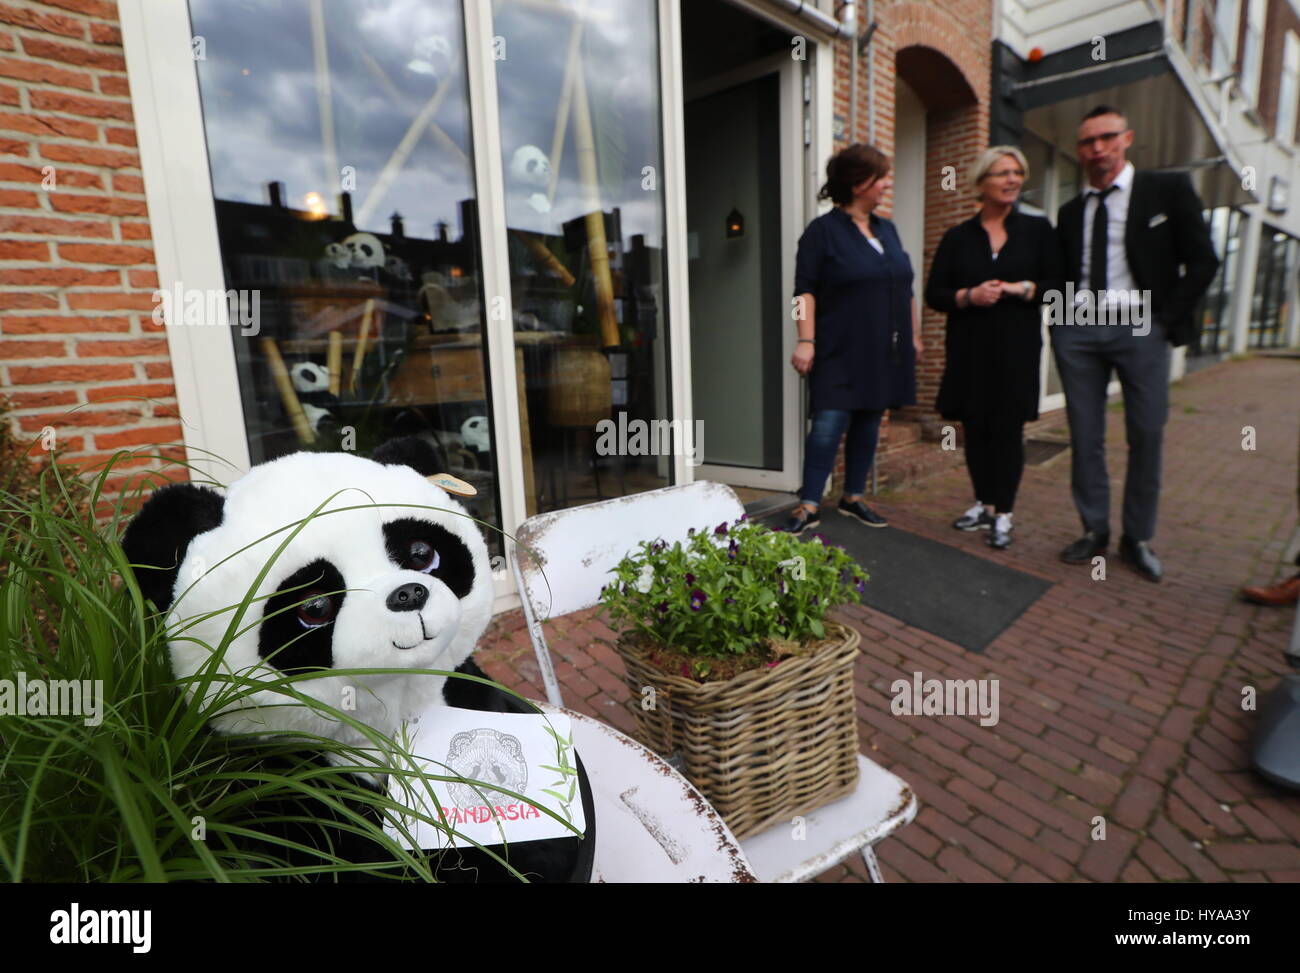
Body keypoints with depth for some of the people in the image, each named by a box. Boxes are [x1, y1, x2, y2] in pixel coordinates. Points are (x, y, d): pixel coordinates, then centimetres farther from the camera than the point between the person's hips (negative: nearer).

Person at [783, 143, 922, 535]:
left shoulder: (886, 228, 15)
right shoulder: (822, 230, -5)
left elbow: (905, 288, 20)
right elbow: (806, 289, -11)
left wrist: (913, 334, 19)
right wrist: (806, 340, -19)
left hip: (884, 352, 7)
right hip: (841, 352, -6)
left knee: (869, 424, 10)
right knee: (829, 425, -10)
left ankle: (853, 498, 21)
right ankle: (809, 507, -3)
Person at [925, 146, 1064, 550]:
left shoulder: (1038, 230, 7)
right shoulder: (958, 237, 7)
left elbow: (1059, 284, 5)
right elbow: (934, 293, 4)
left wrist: (1025, 288, -13)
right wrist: (969, 296, -14)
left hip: (1016, 346, -1)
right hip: (969, 347, 1)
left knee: (1008, 427, -2)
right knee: (975, 427, 6)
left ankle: (1003, 513, 6)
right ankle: (984, 503, 21)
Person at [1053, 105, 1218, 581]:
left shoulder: (1169, 189, 5)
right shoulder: (1070, 211, 15)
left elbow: (1202, 261, 2)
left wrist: (1166, 318, -6)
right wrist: (1059, 319, 1)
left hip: (1139, 328, -2)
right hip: (1077, 329, 3)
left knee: (1147, 436, -2)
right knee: (1084, 436, 3)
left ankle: (1138, 539, 10)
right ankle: (1094, 531, 13)